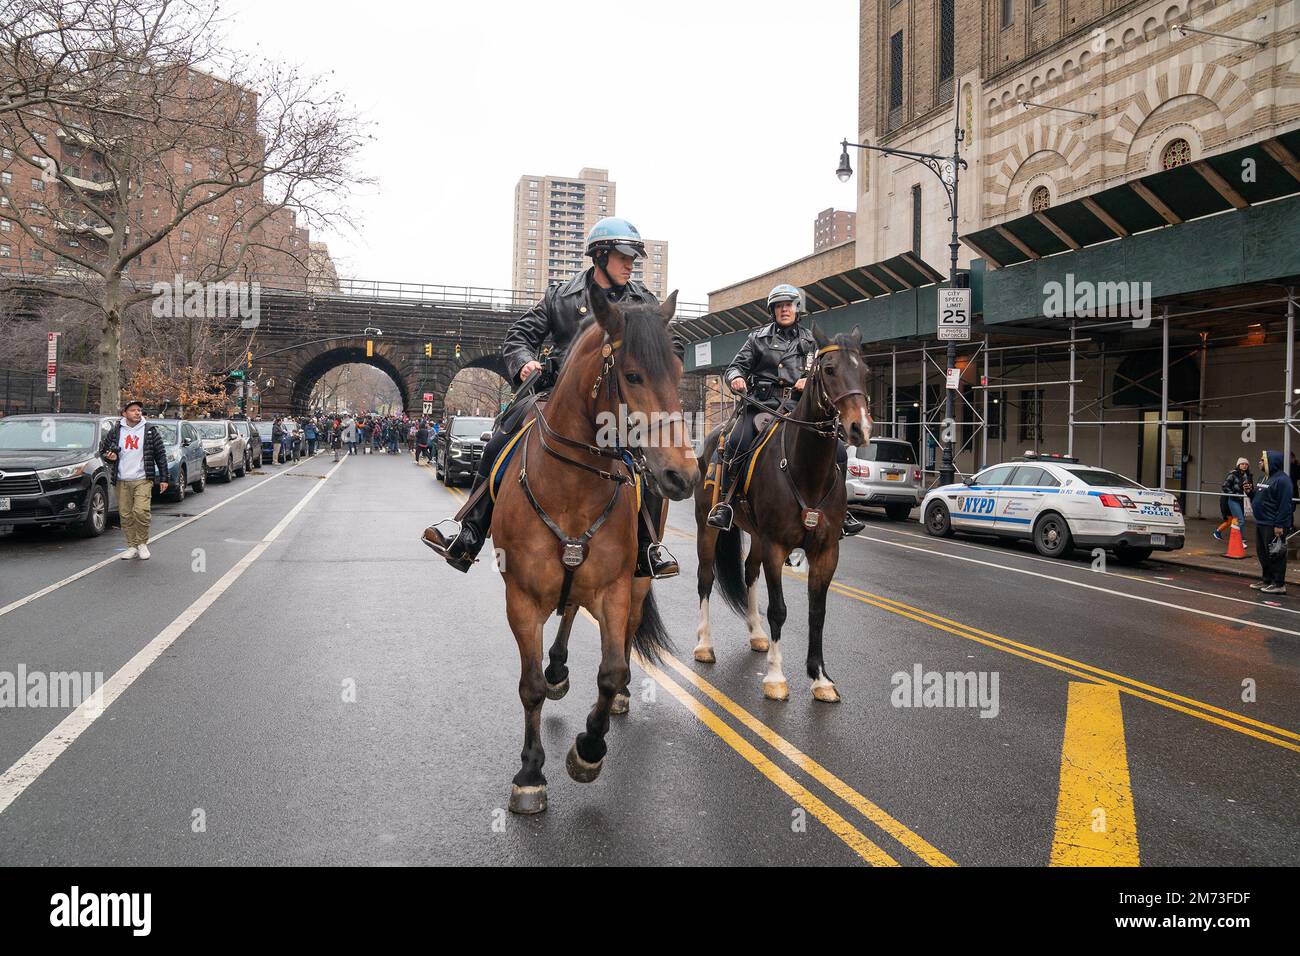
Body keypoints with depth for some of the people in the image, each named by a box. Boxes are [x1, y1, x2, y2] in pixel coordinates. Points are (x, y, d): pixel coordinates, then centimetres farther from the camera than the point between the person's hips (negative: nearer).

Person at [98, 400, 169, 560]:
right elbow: (102, 449, 20)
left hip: (142, 480, -3)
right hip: (122, 481, 3)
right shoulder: (116, 431, 7)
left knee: (141, 511, -17)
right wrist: (108, 456, -4)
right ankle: (132, 546, 16)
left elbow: (161, 455, 5)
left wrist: (163, 478, 2)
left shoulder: (150, 431, 3)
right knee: (126, 515, 5)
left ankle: (142, 543, 1)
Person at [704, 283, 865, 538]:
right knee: (737, 442, -31)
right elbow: (736, 366, 11)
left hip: (800, 406, 2)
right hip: (763, 403, -2)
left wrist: (811, 380, -7)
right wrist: (735, 377, -14)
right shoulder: (759, 338, 15)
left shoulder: (811, 340, 20)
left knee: (838, 451, -9)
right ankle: (725, 502, -23)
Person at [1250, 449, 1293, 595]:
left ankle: (1278, 584, 3)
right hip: (1261, 523, 10)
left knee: (1275, 554, -3)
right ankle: (1267, 580, 26)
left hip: (1273, 526, -10)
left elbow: (1285, 504, -21)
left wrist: (1279, 525, -24)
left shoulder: (1282, 479, -16)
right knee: (1263, 554, 16)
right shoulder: (1263, 477, 14)